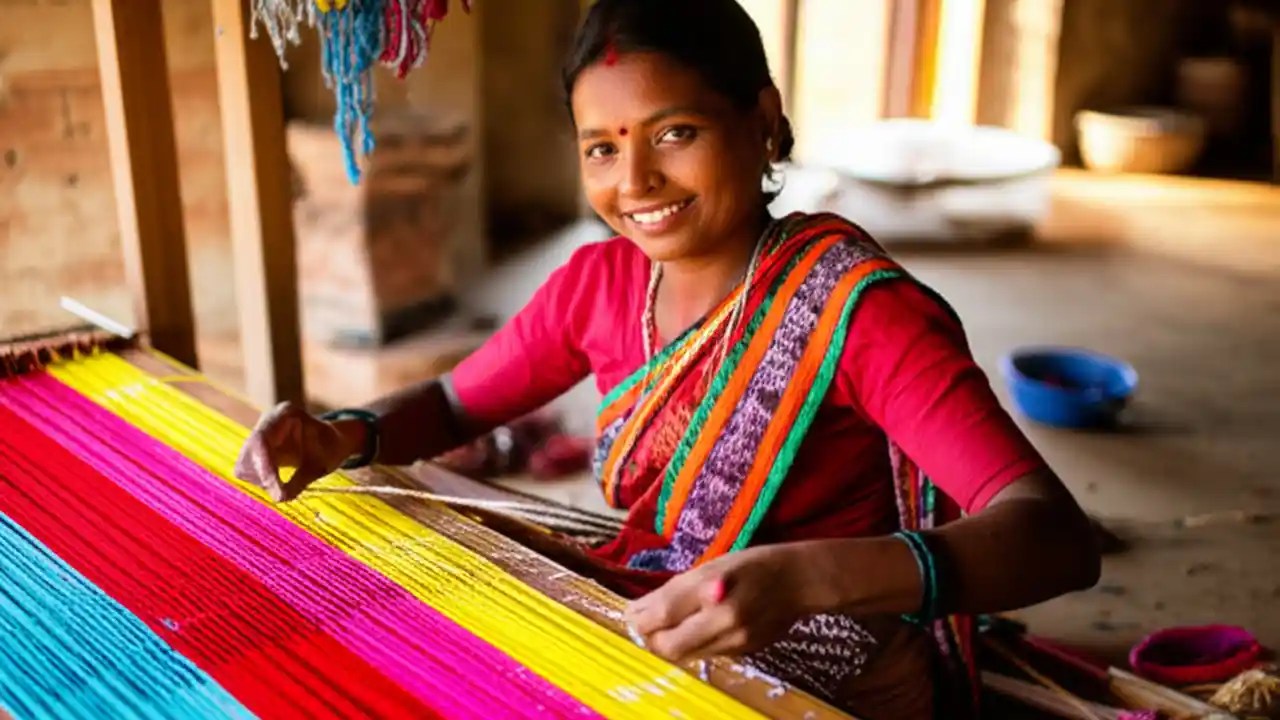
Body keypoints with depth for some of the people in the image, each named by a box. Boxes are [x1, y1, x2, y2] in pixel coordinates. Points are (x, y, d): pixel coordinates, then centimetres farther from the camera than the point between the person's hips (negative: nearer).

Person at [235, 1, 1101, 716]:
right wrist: (342, 434, -13)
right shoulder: (600, 281, -3)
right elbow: (454, 404, 10)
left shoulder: (855, 307, -22)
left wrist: (805, 578, -48)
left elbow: (1059, 535, -31)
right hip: (650, 644, 5)